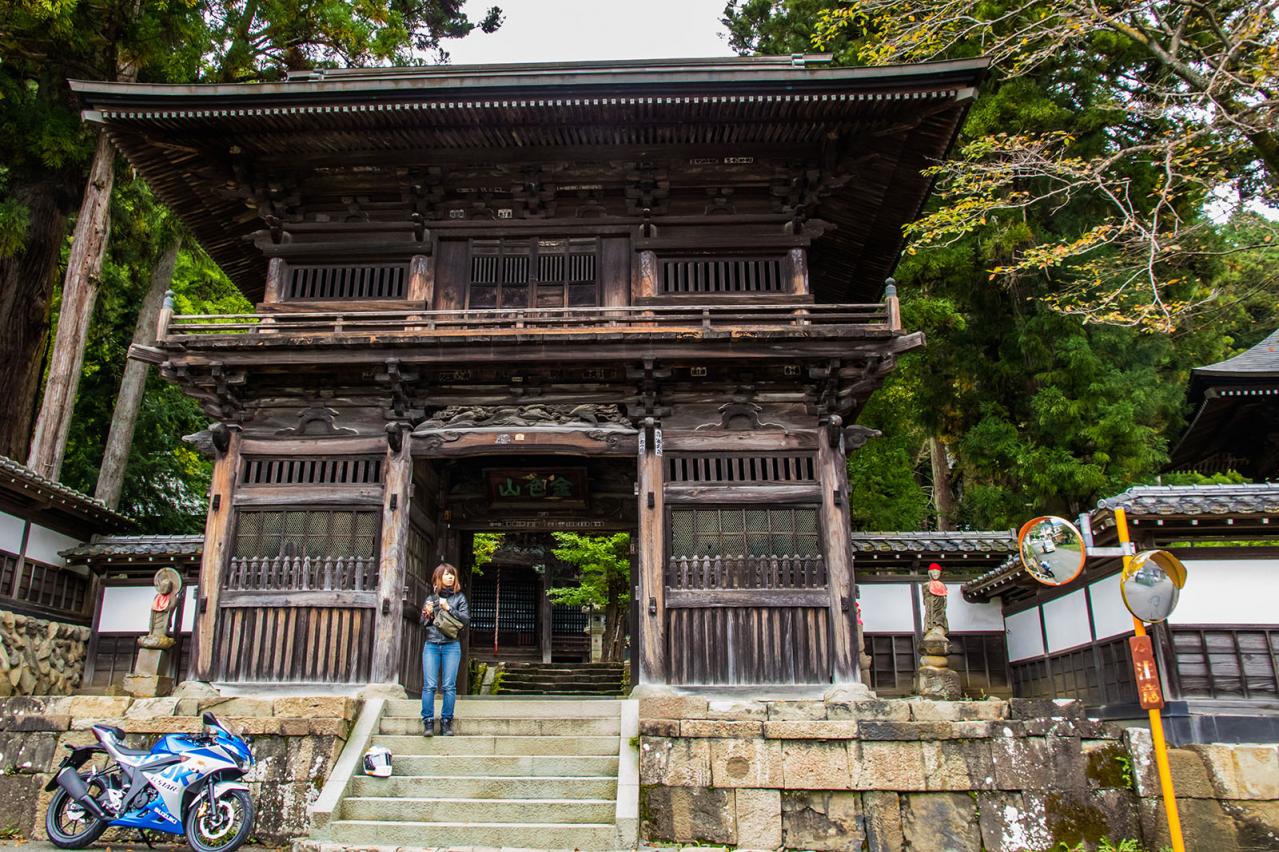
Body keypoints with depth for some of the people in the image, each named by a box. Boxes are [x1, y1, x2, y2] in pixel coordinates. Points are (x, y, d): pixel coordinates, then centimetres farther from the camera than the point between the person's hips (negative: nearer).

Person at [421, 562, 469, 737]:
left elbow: (466, 619, 1)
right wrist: (427, 614, -4)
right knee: (429, 685, -6)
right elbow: (422, 623, 17)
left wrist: (449, 608, -8)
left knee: (449, 686, -3)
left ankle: (446, 722, 3)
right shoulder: (430, 599, 14)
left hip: (451, 645, -1)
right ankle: (428, 722, -1)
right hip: (431, 645, 1)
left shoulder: (459, 597, 10)